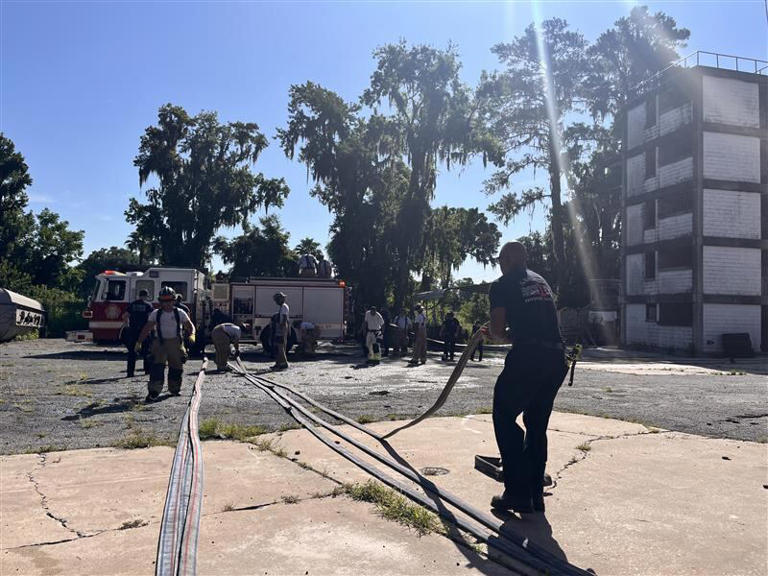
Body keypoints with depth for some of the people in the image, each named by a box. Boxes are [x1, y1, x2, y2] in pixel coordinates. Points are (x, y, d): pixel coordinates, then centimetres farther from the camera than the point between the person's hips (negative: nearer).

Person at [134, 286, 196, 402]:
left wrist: (191, 335, -16)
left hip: (176, 342, 1)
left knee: (176, 367, 8)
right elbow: (146, 329, 3)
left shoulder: (180, 313, 3)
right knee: (157, 366, -14)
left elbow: (190, 326, 5)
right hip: (160, 342, -1)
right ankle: (153, 391, -15)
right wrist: (139, 342, -5)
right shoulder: (156, 314, 3)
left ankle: (174, 389, 30)